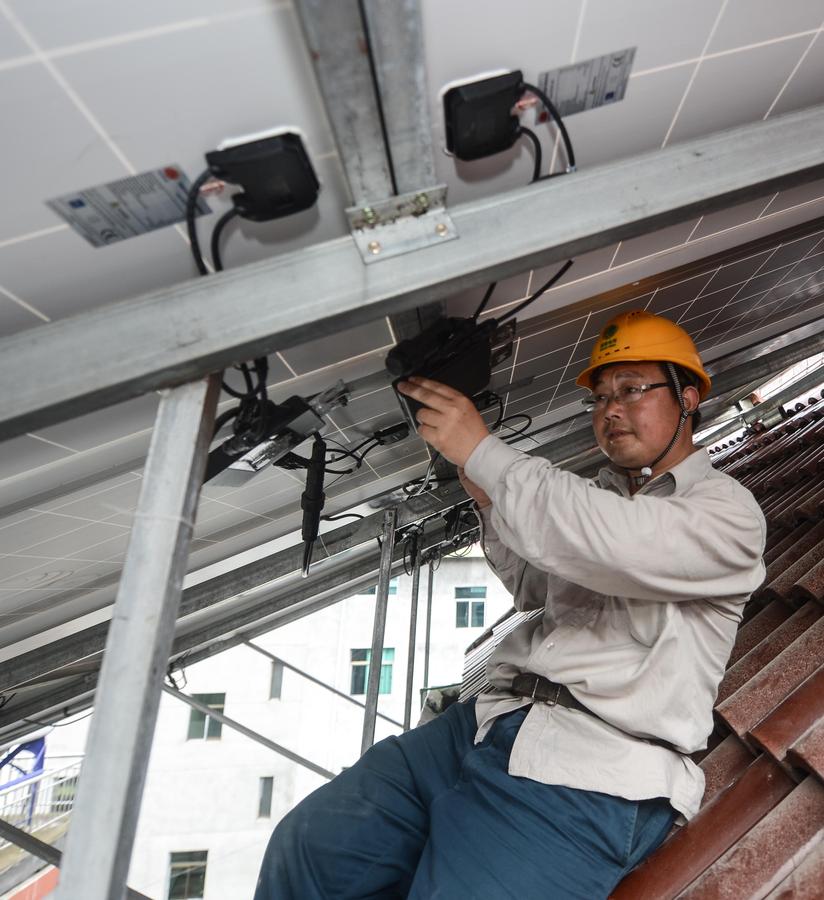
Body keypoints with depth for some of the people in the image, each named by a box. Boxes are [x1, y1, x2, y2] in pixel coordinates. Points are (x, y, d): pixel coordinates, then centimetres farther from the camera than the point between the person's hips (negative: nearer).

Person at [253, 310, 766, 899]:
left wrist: (481, 449, -16)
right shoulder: (600, 494, 20)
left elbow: (613, 546, -23)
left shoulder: (727, 508, -1)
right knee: (307, 845, -1)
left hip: (591, 772, -5)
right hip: (496, 718, 6)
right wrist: (489, 500, 8)